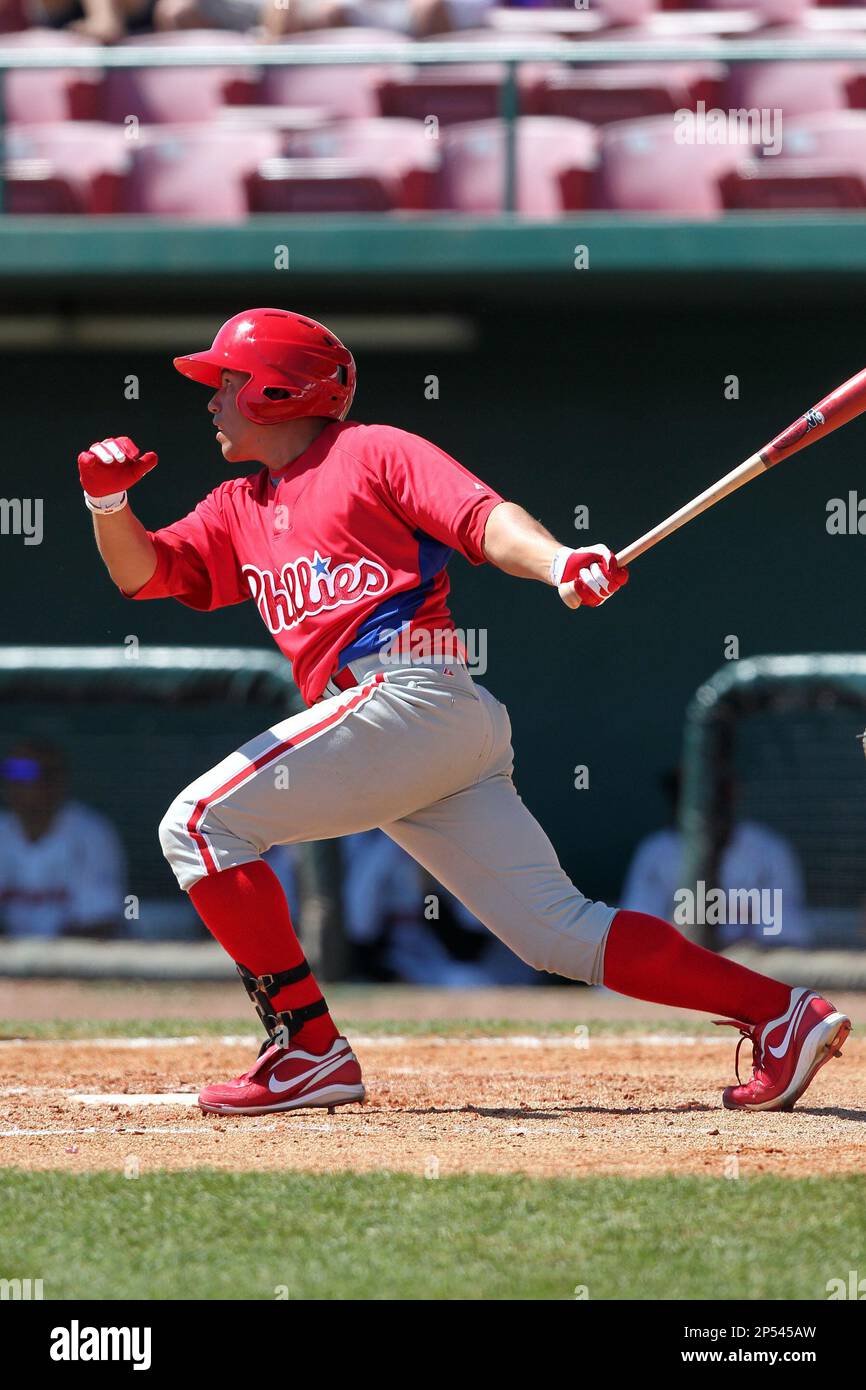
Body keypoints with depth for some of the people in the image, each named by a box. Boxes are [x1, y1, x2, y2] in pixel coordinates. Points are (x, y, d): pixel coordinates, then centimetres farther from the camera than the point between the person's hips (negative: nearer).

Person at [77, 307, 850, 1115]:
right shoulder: (240, 510, 28)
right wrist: (108, 502, 0)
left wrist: (558, 563, -28)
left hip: (410, 695, -8)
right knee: (559, 933, 1)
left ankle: (308, 1049, -13)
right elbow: (142, 572, 22)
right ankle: (782, 1016, -2)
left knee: (201, 824, -10)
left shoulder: (371, 452, 6)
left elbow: (483, 518, -7)